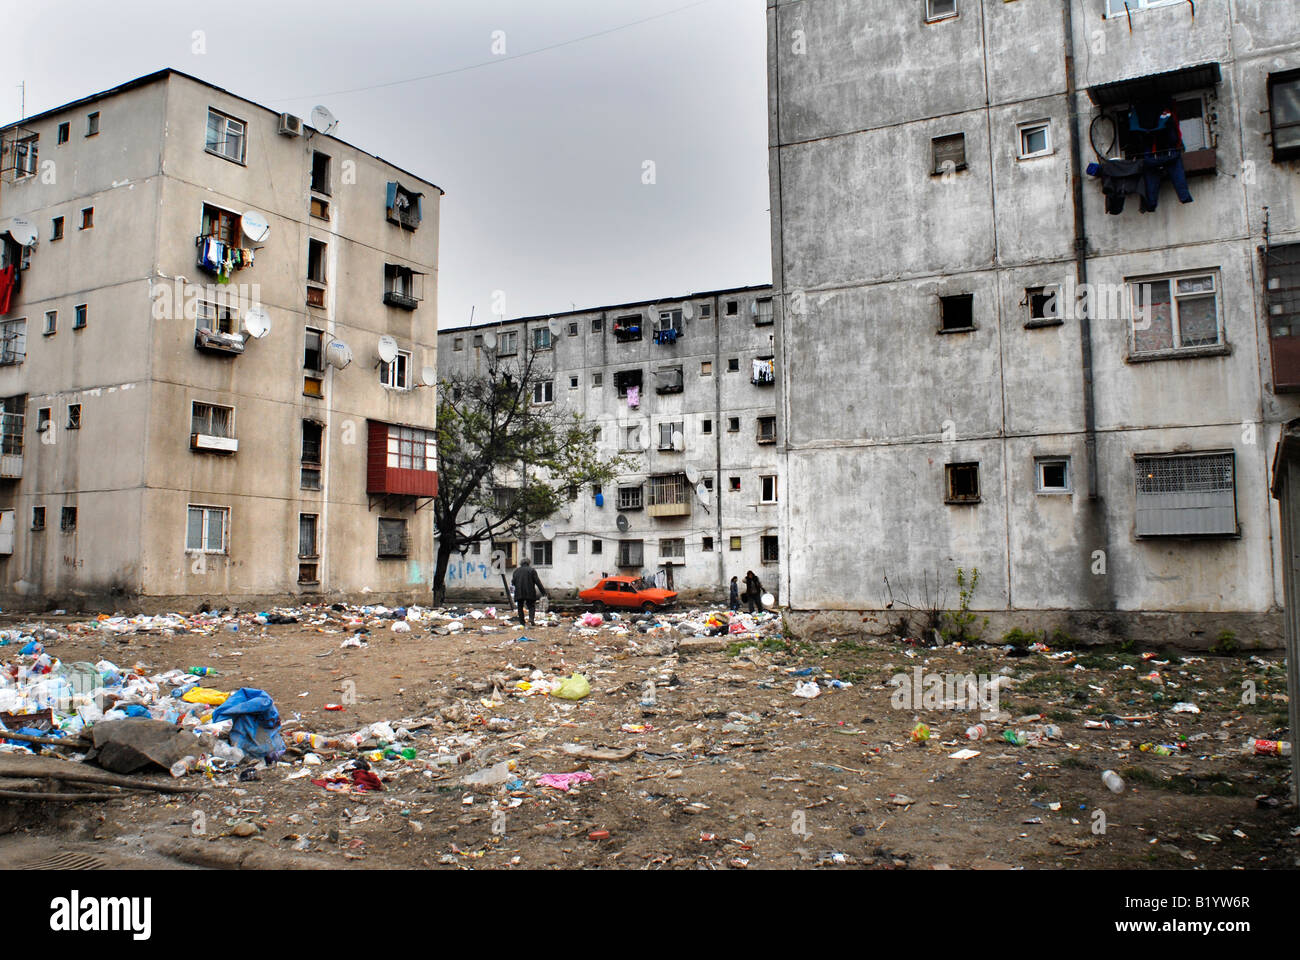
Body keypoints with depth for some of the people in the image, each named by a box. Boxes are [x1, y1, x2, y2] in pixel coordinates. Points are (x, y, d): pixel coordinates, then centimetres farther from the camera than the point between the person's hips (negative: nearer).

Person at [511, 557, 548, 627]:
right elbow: (537, 582, -4)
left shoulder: (516, 570, 10)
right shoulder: (532, 570, 2)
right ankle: (531, 619, -19)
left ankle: (522, 622, 7)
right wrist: (544, 591, -3)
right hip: (530, 592, -2)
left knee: (520, 607, 11)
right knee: (531, 607, 3)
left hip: (519, 592, 2)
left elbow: (513, 582, 6)